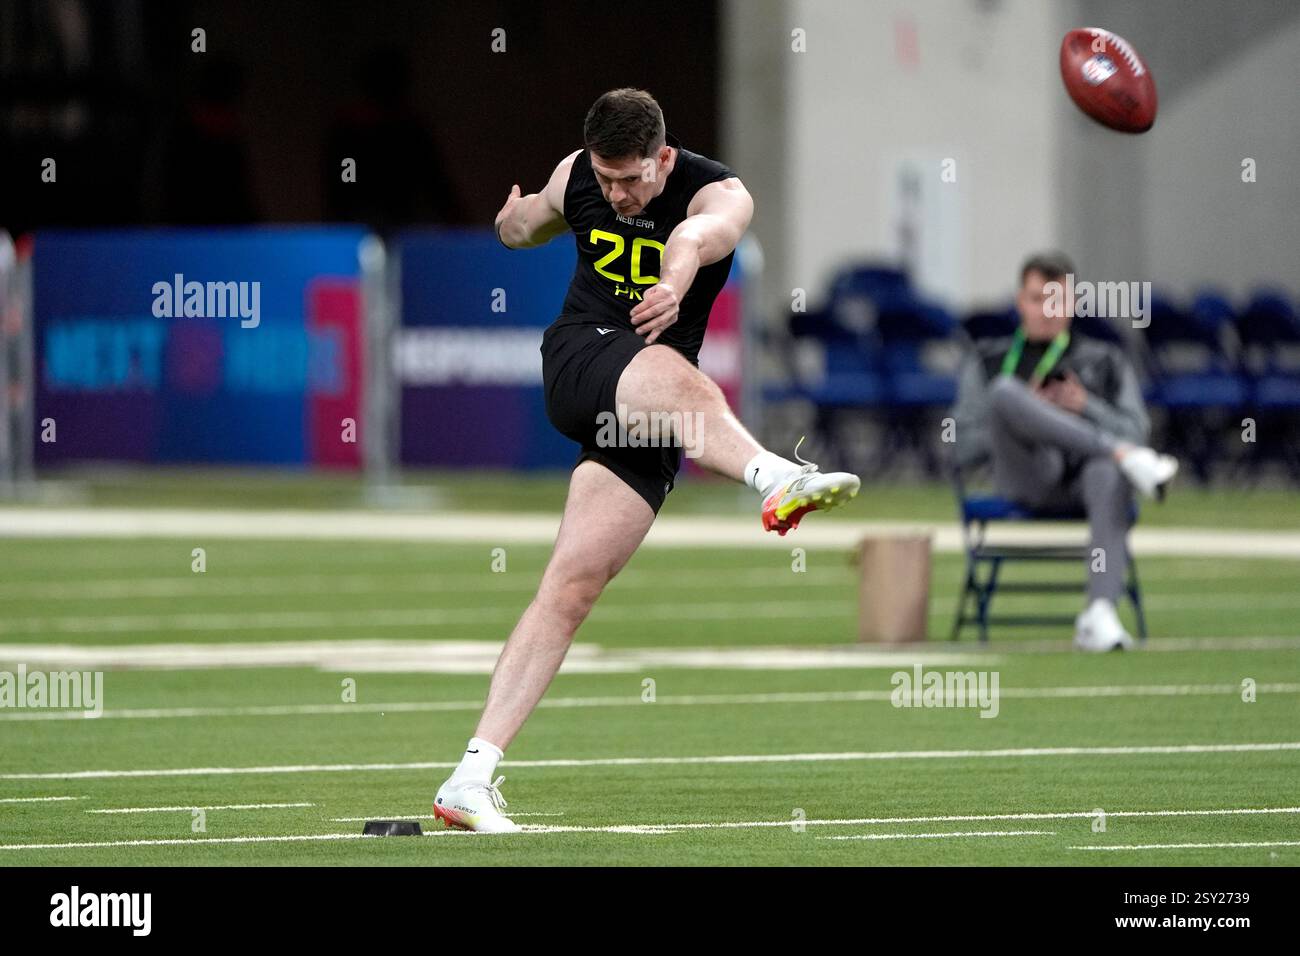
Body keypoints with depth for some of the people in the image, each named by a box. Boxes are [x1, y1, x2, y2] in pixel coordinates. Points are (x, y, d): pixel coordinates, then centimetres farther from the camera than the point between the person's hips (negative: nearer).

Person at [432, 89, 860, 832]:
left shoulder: (719, 196, -10)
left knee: (574, 588, -7)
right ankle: (776, 478, -69)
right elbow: (527, 223, 30)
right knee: (680, 380, -36)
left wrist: (675, 282, -59)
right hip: (578, 356, 0)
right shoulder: (574, 179, 3)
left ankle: (473, 777, -7)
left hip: (645, 420, 0)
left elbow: (699, 234, -37)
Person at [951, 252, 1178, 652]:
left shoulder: (1107, 362, 29)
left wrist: (1086, 407, -3)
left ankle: (1099, 615, -54)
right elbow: (965, 447, 15)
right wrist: (1025, 417, 0)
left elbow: (1136, 434, 15)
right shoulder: (988, 360, 27)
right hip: (1025, 476, 0)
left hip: (1084, 474, 0)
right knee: (1004, 391, -32)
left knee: (1109, 472, -41)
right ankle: (1125, 456, -40)